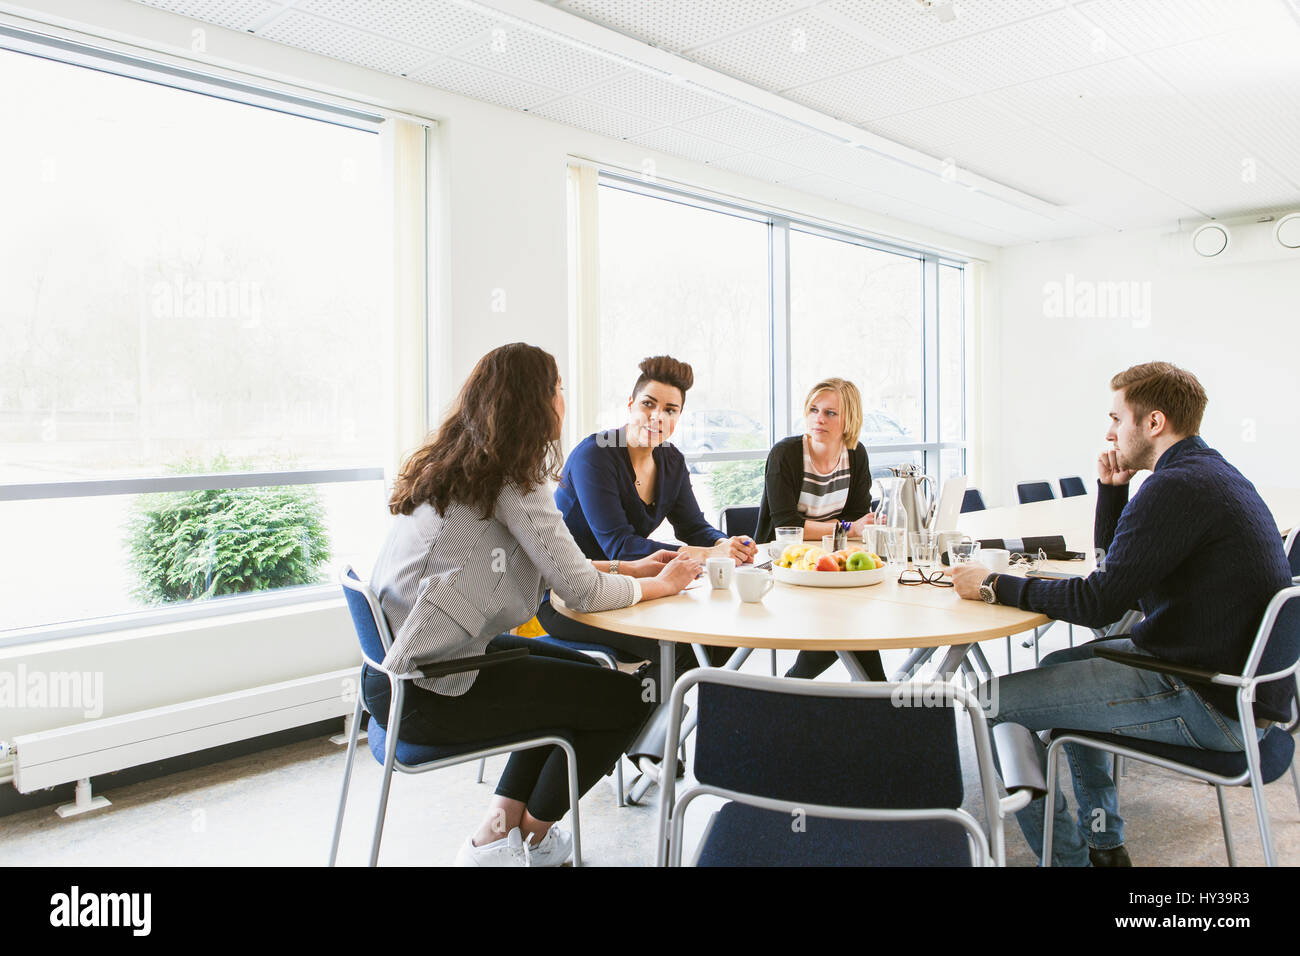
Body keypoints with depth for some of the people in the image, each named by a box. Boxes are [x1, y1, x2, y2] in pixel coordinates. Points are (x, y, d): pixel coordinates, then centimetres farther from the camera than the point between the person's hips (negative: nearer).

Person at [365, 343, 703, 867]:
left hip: (399, 665, 10)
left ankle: (499, 827, 24)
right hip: (428, 693, -10)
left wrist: (628, 568, 12)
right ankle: (532, 837, 19)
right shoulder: (511, 480, -16)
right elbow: (581, 591, -17)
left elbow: (543, 565, 16)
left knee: (582, 677, 23)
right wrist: (660, 585, 0)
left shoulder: (455, 466, 11)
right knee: (628, 697, 0)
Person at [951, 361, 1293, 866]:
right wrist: (1111, 490, 9)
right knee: (1058, 666, 28)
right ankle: (1102, 841, 32)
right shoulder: (1211, 473, 13)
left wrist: (996, 586, -14)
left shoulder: (1177, 487, -21)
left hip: (1213, 708, -11)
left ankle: (1065, 855, 5)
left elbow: (1099, 602, -23)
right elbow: (1116, 563, 22)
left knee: (998, 700, -13)